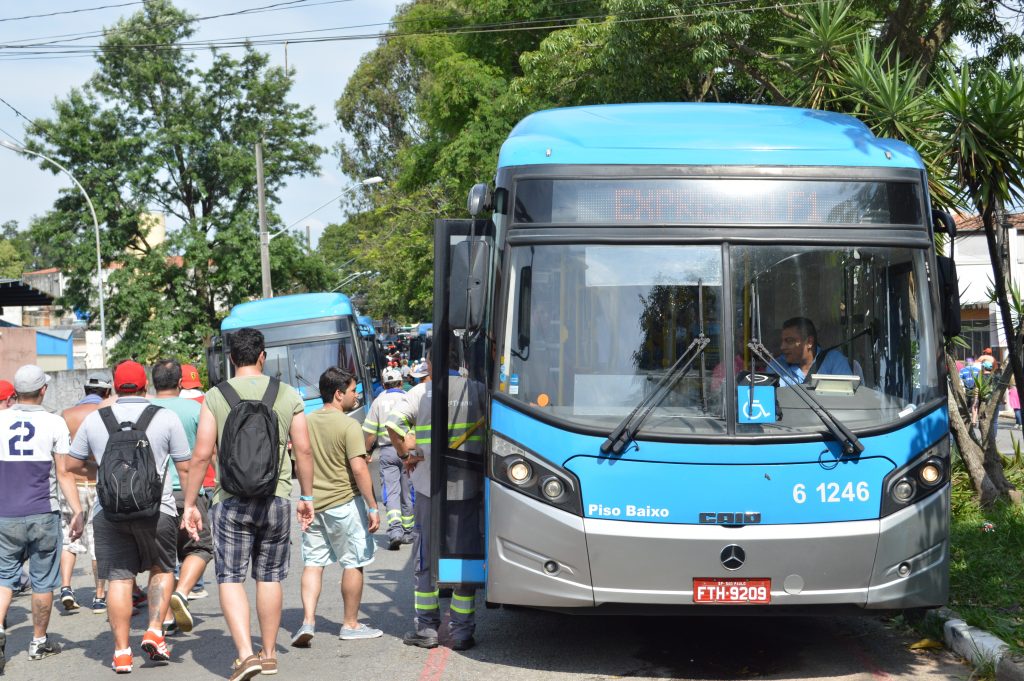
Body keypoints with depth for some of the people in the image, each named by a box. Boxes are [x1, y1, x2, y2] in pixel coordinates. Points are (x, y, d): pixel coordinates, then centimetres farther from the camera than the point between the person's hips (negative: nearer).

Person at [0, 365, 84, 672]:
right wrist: (78, 513, -1)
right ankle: (39, 642, 17)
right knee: (43, 580, 10)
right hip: (43, 514, -2)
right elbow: (64, 474, -5)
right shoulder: (54, 423, -4)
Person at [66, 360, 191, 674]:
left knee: (118, 579, 4)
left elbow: (72, 464, 14)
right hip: (157, 509, -1)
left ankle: (121, 651, 4)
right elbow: (185, 467, 1)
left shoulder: (94, 419, 6)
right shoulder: (166, 417, 0)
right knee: (162, 569, 18)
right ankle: (154, 631, 4)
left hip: (108, 512, 1)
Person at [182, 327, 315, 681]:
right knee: (269, 577, 14)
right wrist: (307, 497, 14)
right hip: (276, 498, 2)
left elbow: (201, 455, -6)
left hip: (231, 501, -2)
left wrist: (190, 504, 2)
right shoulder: (288, 395, 2)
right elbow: (304, 450, 3)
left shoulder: (216, 397, -2)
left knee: (230, 578, 4)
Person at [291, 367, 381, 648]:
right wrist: (372, 506, -17)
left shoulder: (306, 422, 6)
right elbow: (359, 468, -20)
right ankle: (350, 624, 16)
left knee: (313, 562, 10)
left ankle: (308, 620, -3)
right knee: (353, 563, 8)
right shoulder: (348, 425, -14)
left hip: (312, 503, 6)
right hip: (344, 502, -6)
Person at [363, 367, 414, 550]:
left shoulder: (379, 401, 4)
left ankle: (395, 529, -23)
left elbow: (371, 433, 1)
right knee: (407, 493, 11)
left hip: (387, 451, -1)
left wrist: (366, 452, 12)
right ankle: (407, 532, 20)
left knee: (391, 492, -4)